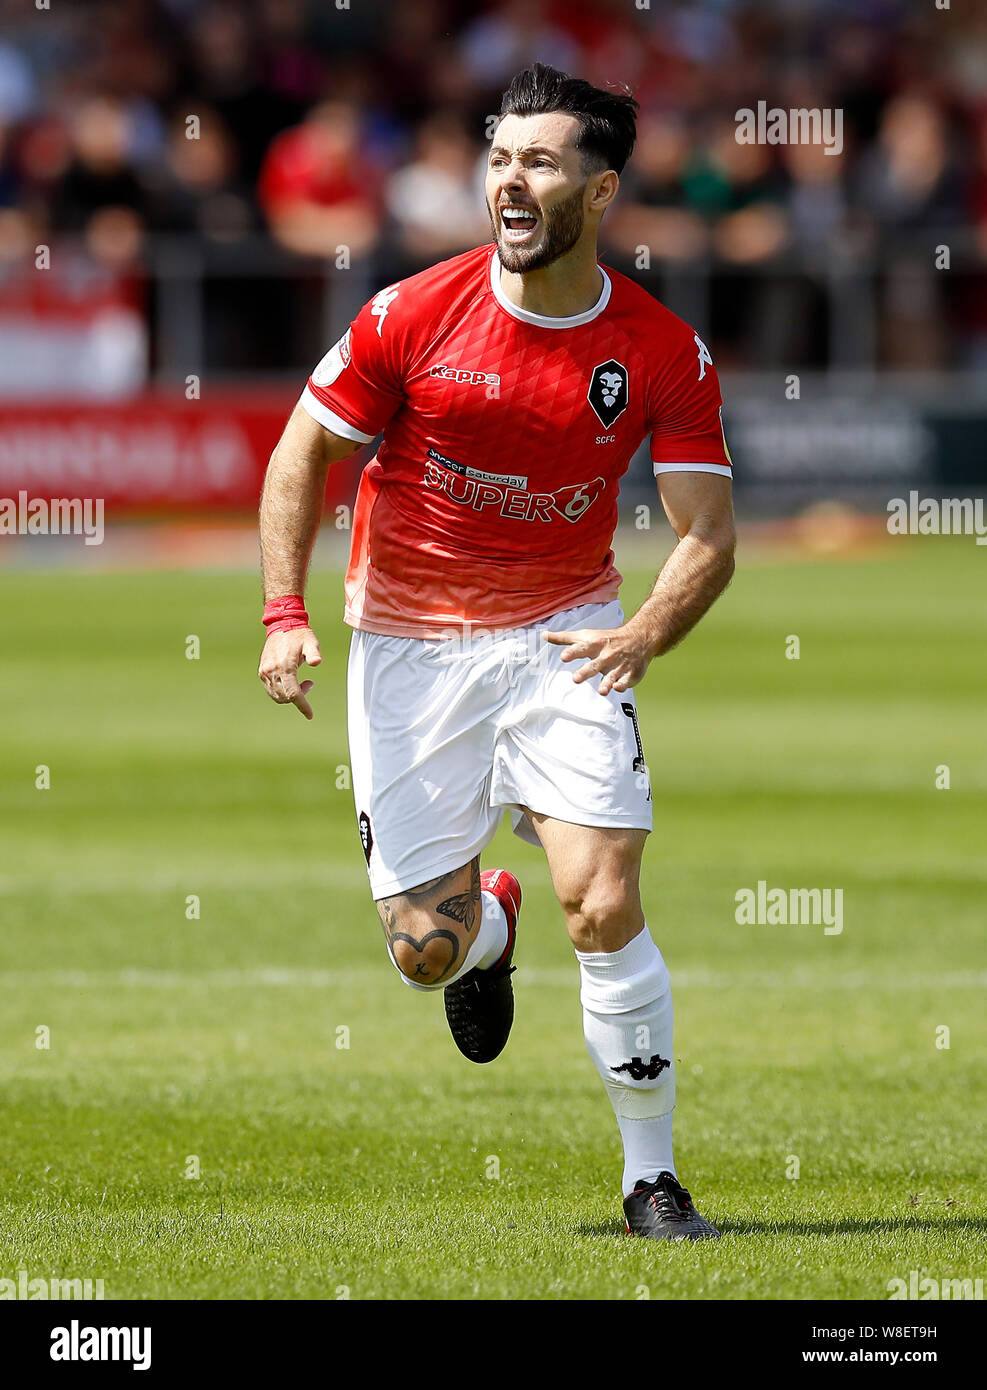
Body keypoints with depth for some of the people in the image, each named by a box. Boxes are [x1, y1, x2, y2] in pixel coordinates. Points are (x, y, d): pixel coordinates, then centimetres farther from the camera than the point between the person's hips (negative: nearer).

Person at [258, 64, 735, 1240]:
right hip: (406, 648, 1)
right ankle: (489, 929, 40)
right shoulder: (414, 315, -10)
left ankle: (652, 1177, -1)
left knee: (603, 910, -17)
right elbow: (304, 453, 0)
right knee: (424, 950, 0)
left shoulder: (663, 353, -8)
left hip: (560, 639, 0)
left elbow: (708, 534, -4)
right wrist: (285, 615, -11)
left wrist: (644, 636, -23)